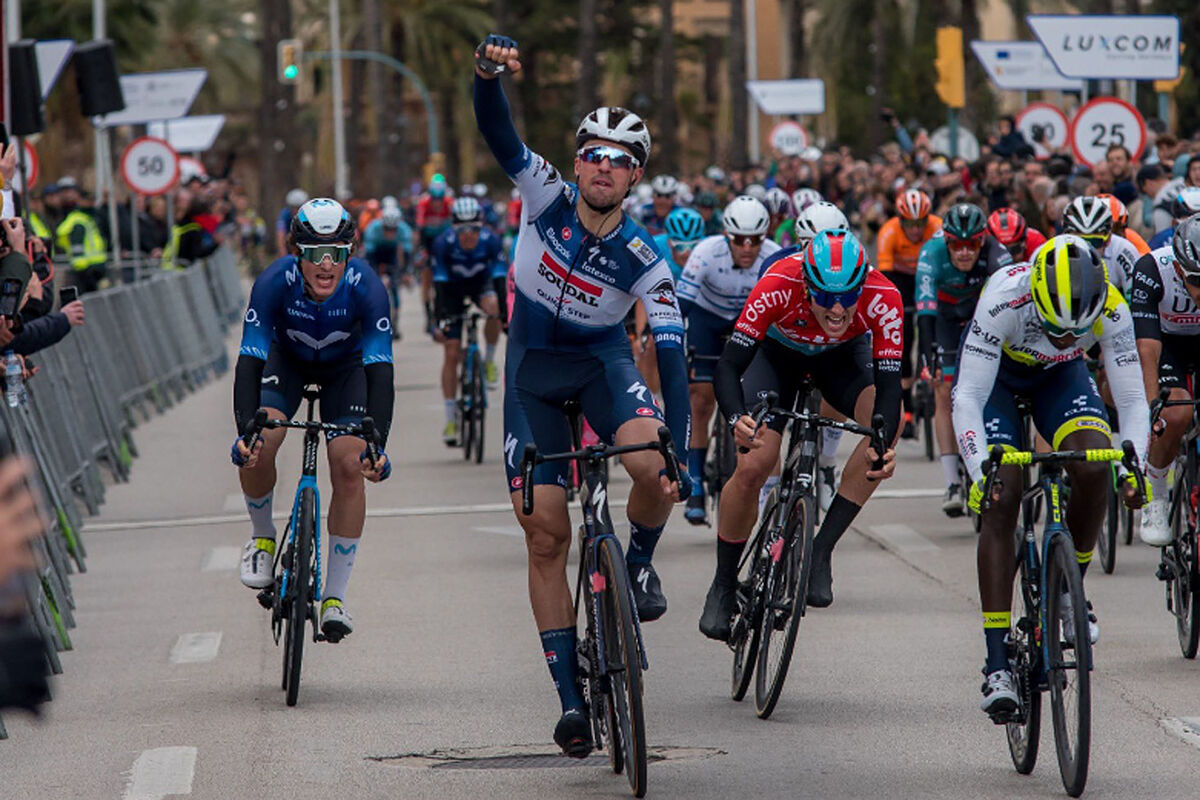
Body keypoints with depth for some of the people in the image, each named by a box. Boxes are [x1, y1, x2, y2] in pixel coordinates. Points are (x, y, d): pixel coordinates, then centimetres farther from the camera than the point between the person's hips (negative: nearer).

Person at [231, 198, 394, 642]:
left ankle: (334, 596, -6)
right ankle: (263, 538, 7)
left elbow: (380, 371, -37)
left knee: (349, 465, -17)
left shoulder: (365, 286, -35)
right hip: (286, 358, 0)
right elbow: (250, 362, -36)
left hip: (346, 363, 0)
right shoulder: (274, 282, -34)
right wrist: (245, 434, -50)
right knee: (258, 447, -23)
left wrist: (377, 446, -49)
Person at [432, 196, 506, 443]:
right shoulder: (443, 244, -29)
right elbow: (440, 284, -29)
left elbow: (499, 280, -30)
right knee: (451, 353, -8)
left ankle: (489, 360, -9)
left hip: (481, 283, 1)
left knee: (493, 307, -36)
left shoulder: (491, 241, -28)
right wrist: (439, 321, -38)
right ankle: (450, 419, -2)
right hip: (452, 288, -1)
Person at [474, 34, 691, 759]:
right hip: (534, 368, 1)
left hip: (603, 361, -1)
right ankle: (570, 697, 2)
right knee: (546, 536, -4)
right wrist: (489, 71, -49)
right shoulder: (548, 198, -15)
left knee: (653, 467, -33)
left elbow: (674, 360, -22)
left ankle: (639, 563, 0)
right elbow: (498, 134, -27)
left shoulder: (645, 261, -19)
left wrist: (682, 455, -31)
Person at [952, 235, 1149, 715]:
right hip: (995, 373, -2)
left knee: (1093, 469, -25)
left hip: (1059, 375, 2)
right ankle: (997, 667, -15)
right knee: (1001, 501, -16)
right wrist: (980, 472, -48)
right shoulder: (1004, 299, -40)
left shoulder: (1111, 310, -32)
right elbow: (969, 396, -36)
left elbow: (1131, 400, -24)